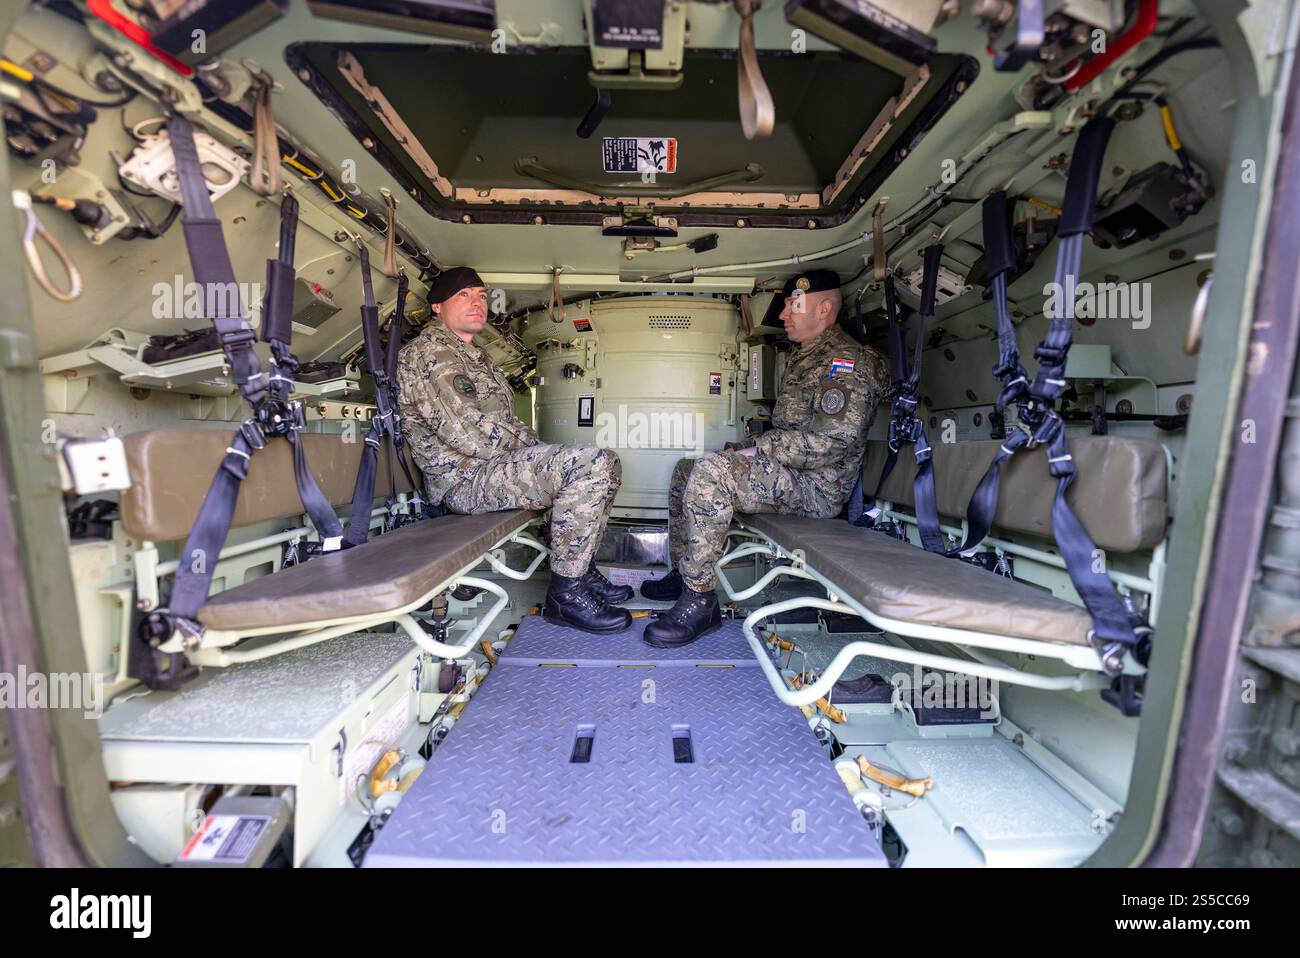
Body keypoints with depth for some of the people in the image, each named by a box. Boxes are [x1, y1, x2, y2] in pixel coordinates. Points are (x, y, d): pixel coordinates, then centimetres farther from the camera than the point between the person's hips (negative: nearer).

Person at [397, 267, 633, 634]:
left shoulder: (475, 355, 24)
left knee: (607, 463, 11)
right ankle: (565, 594, -18)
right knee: (591, 464, -27)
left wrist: (536, 447, 6)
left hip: (496, 463, 10)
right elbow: (469, 434, -20)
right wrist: (528, 448, -8)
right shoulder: (430, 352, -8)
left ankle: (581, 571, 11)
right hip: (465, 478, -10)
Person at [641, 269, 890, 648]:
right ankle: (682, 574, 17)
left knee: (711, 470, -33)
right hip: (787, 473, 11)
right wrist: (753, 449, 11)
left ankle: (700, 601, -25)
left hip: (818, 487, -10)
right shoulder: (804, 356, 20)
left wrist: (760, 450, -19)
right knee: (685, 470, 13)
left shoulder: (846, 360, -12)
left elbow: (834, 439, -25)